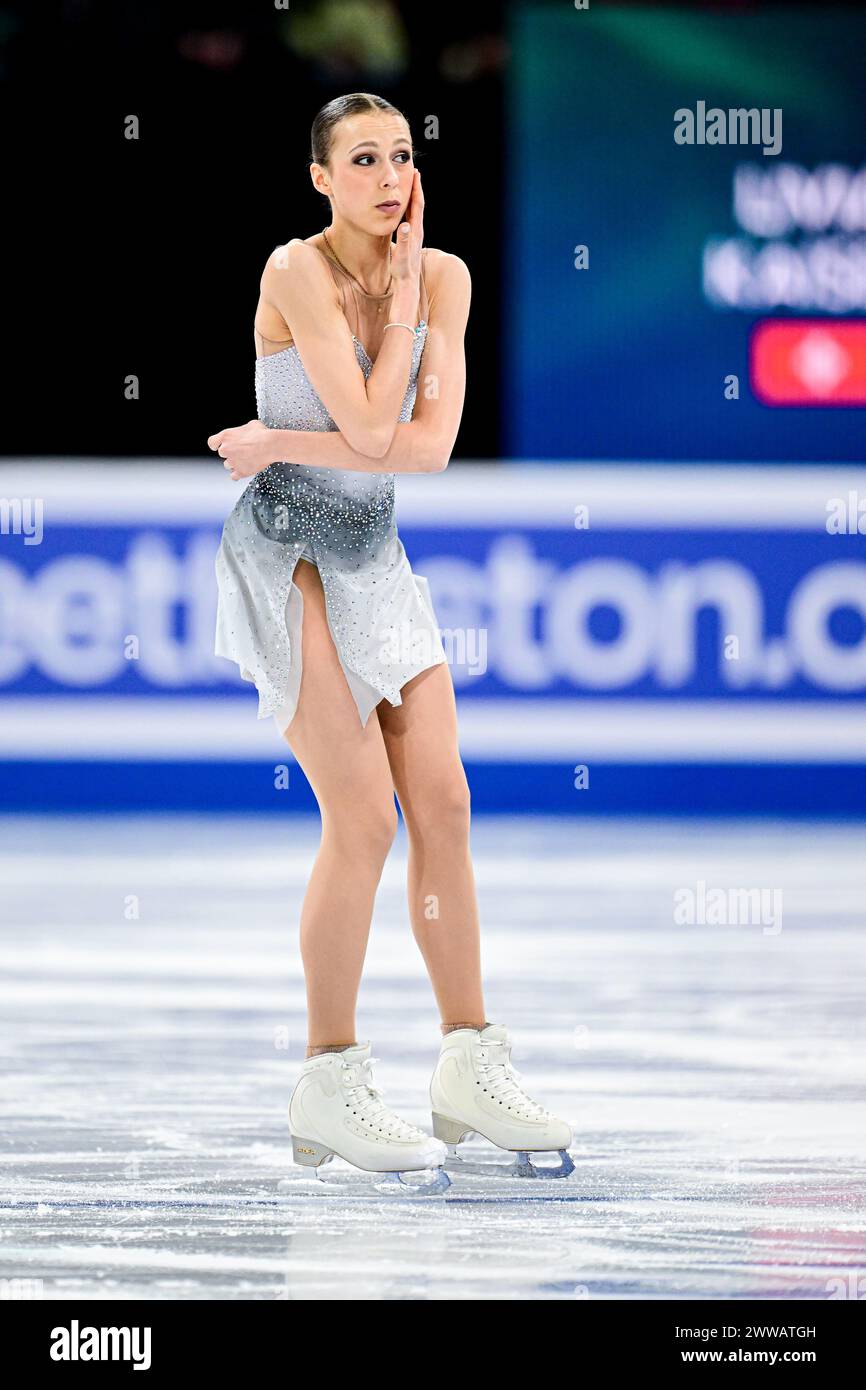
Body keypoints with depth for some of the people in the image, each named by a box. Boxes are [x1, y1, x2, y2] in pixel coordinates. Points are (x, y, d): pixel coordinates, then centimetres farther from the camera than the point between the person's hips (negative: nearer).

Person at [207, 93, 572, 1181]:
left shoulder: (445, 276, 0)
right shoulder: (296, 272, -16)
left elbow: (432, 443, -10)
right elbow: (372, 426, -22)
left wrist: (288, 444, -16)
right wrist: (402, 288, -15)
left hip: (376, 557, 6)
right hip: (288, 552, -6)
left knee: (444, 805, 1)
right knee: (364, 817, -13)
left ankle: (470, 1064, 10)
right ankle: (328, 1085, -4)